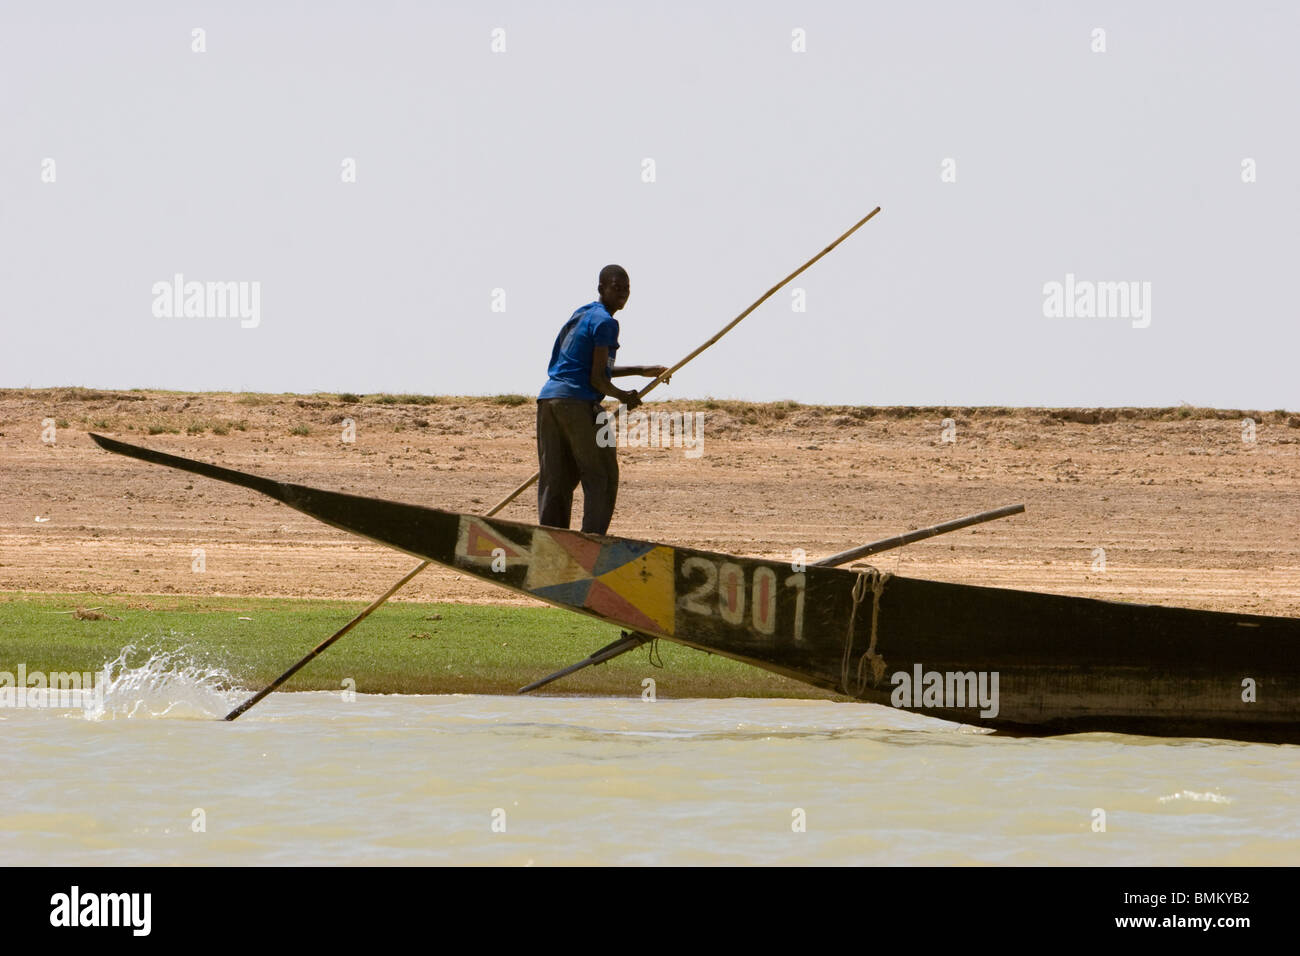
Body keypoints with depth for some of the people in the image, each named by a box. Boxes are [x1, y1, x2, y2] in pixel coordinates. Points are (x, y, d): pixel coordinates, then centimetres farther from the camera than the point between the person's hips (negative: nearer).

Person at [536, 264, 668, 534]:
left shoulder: (581, 315, 23)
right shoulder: (605, 322, -6)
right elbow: (596, 379, -9)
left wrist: (642, 371, 33)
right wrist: (623, 397, 9)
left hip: (548, 398, 9)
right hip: (578, 401, -9)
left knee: (555, 481, 9)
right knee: (601, 477, -2)